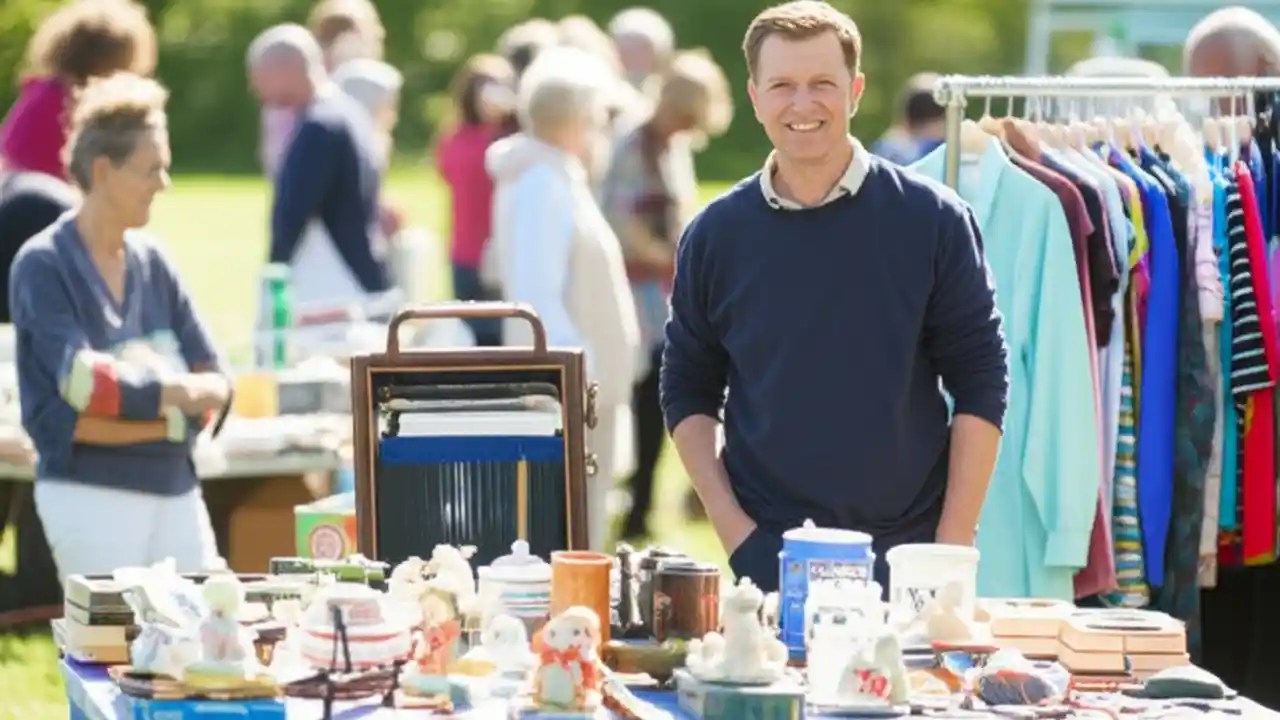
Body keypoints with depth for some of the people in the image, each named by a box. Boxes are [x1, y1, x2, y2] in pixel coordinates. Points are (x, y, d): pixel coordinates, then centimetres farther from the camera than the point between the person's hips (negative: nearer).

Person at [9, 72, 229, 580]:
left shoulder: (151, 261, 9)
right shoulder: (44, 266, -7)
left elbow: (213, 382, 6)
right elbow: (82, 384, -17)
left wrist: (132, 392, -13)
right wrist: (174, 392, -5)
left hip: (175, 487, 6)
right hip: (89, 494, -5)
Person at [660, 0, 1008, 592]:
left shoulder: (931, 220, -2)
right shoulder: (717, 234, 4)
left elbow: (981, 387, -1)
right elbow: (688, 392, 10)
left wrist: (954, 544, -7)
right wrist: (730, 524, -3)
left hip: (908, 553, -1)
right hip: (768, 557, 1)